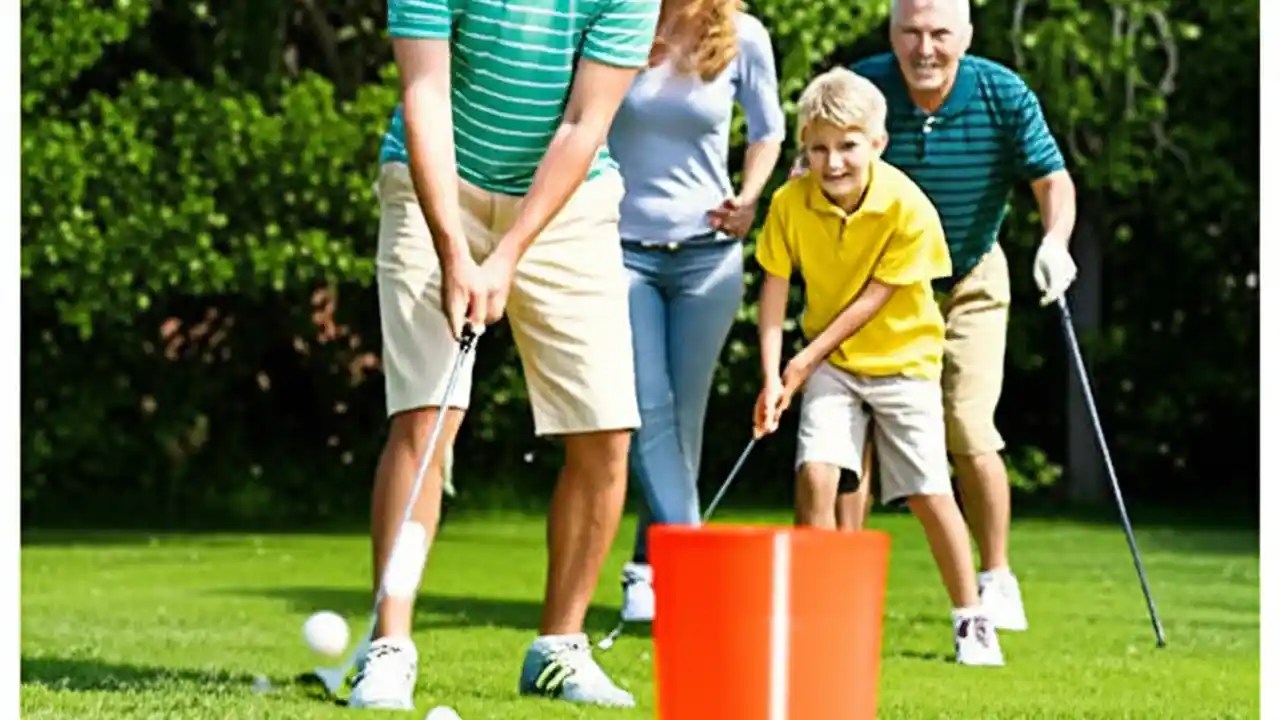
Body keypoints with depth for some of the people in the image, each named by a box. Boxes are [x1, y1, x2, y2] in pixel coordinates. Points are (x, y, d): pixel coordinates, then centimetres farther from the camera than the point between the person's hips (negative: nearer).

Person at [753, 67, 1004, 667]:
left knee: (929, 493, -3)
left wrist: (807, 359, -19)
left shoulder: (908, 208, -22)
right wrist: (771, 376, -18)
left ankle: (971, 619, 12)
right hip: (829, 362, 2)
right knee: (815, 474, -16)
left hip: (903, 358, -2)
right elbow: (775, 289, -9)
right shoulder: (790, 203, -14)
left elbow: (874, 298, -19)